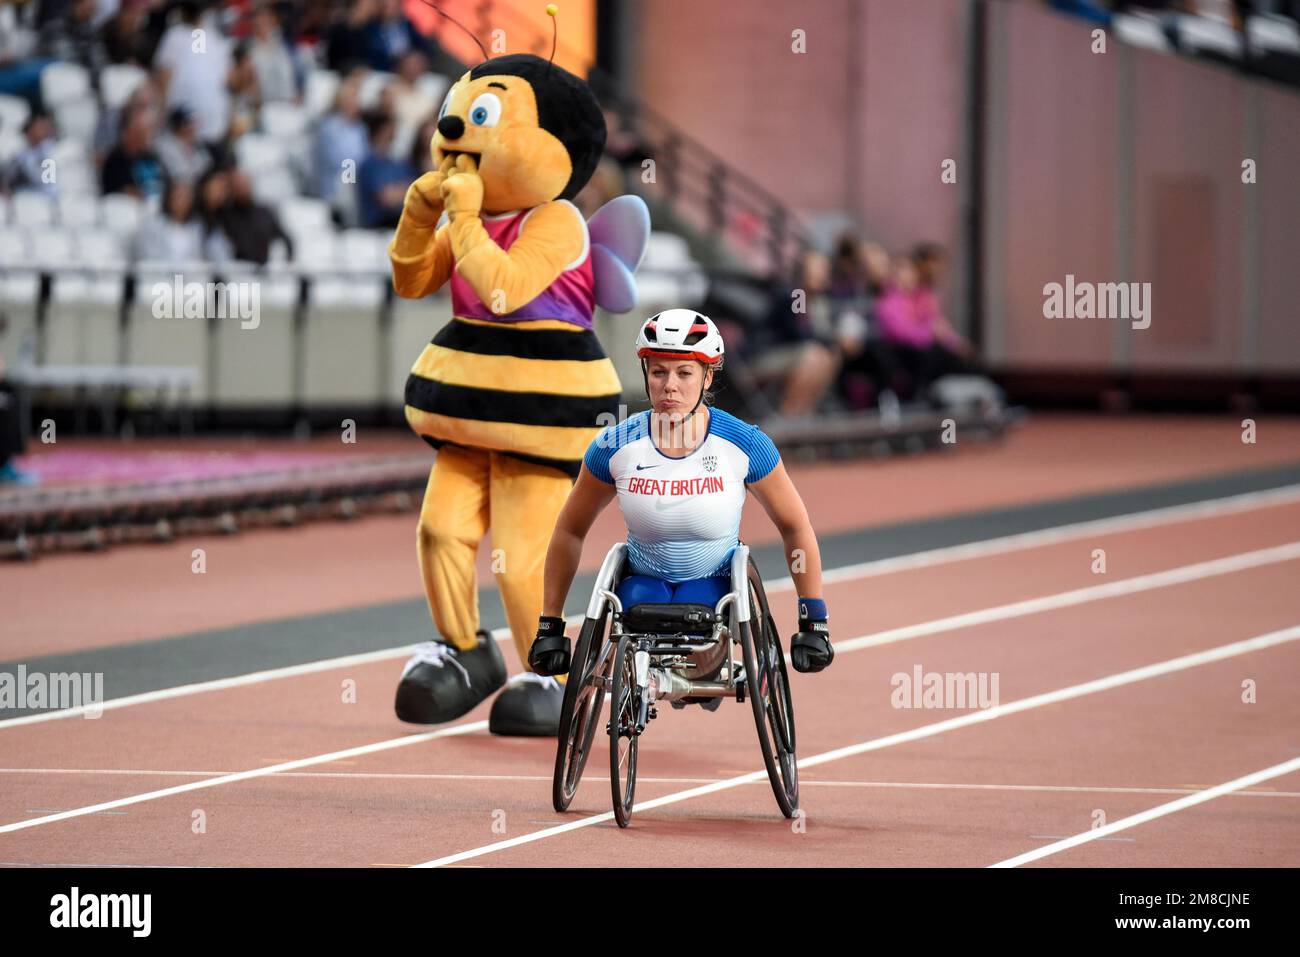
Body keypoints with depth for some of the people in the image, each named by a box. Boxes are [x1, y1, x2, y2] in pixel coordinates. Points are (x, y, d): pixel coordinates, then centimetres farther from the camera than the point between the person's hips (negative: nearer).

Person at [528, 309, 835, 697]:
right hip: (643, 581, 1)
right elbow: (570, 531, 3)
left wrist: (814, 622, -4)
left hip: (713, 581, -1)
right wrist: (549, 626, 4)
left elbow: (796, 527, -2)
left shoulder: (745, 444, -14)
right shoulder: (615, 447, -11)